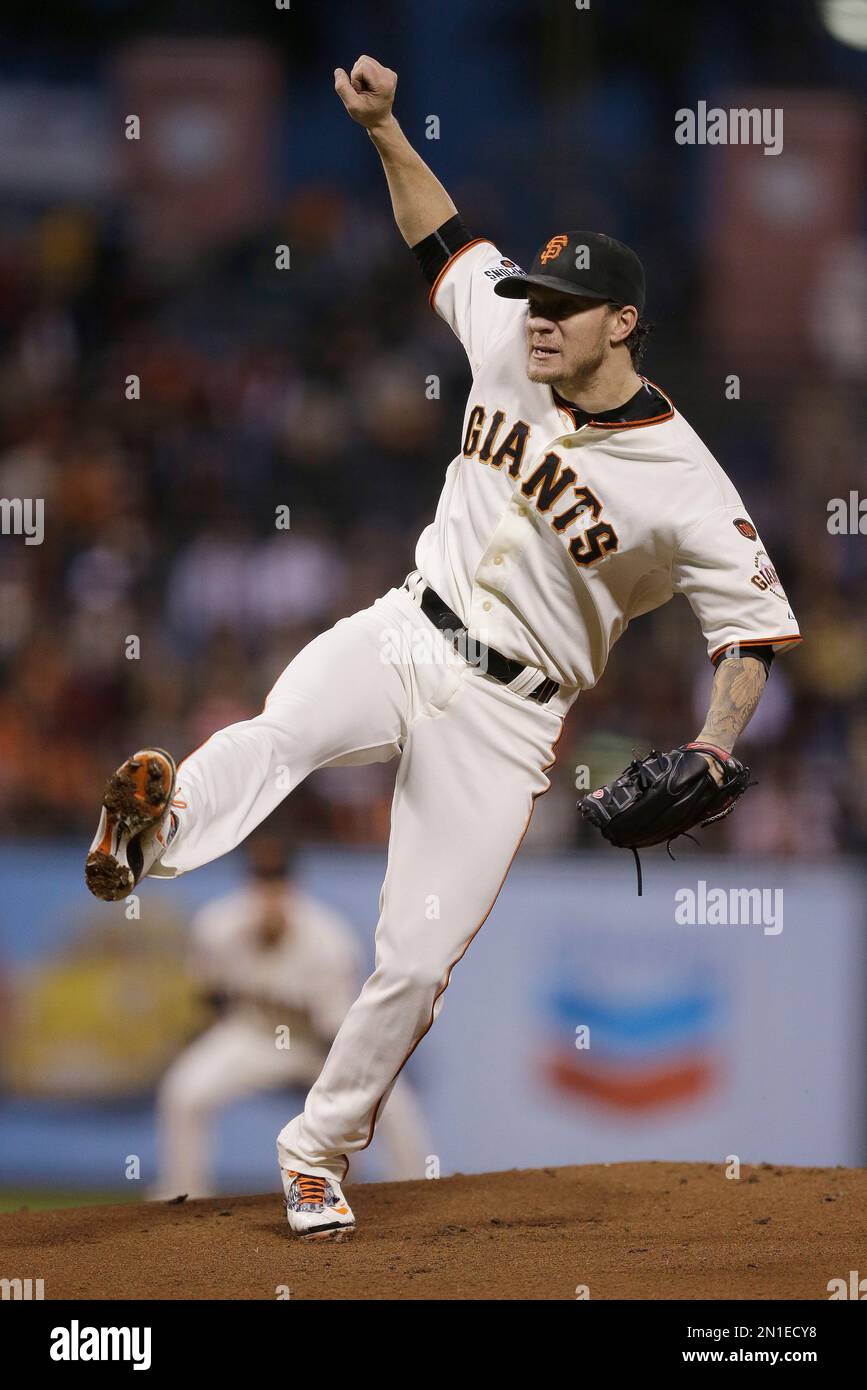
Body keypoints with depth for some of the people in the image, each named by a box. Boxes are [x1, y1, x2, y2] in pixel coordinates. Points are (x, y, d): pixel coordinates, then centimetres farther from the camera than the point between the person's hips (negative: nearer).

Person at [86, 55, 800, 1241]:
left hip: (505, 719, -3)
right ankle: (160, 827, -61)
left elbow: (758, 624, -9)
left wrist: (713, 753, -24)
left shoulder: (685, 488, -14)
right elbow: (444, 234, 15)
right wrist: (384, 128, 3)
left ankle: (320, 1150, 18)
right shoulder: (509, 350, 0)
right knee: (279, 732, -33)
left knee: (417, 961, -2)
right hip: (401, 639, 3)